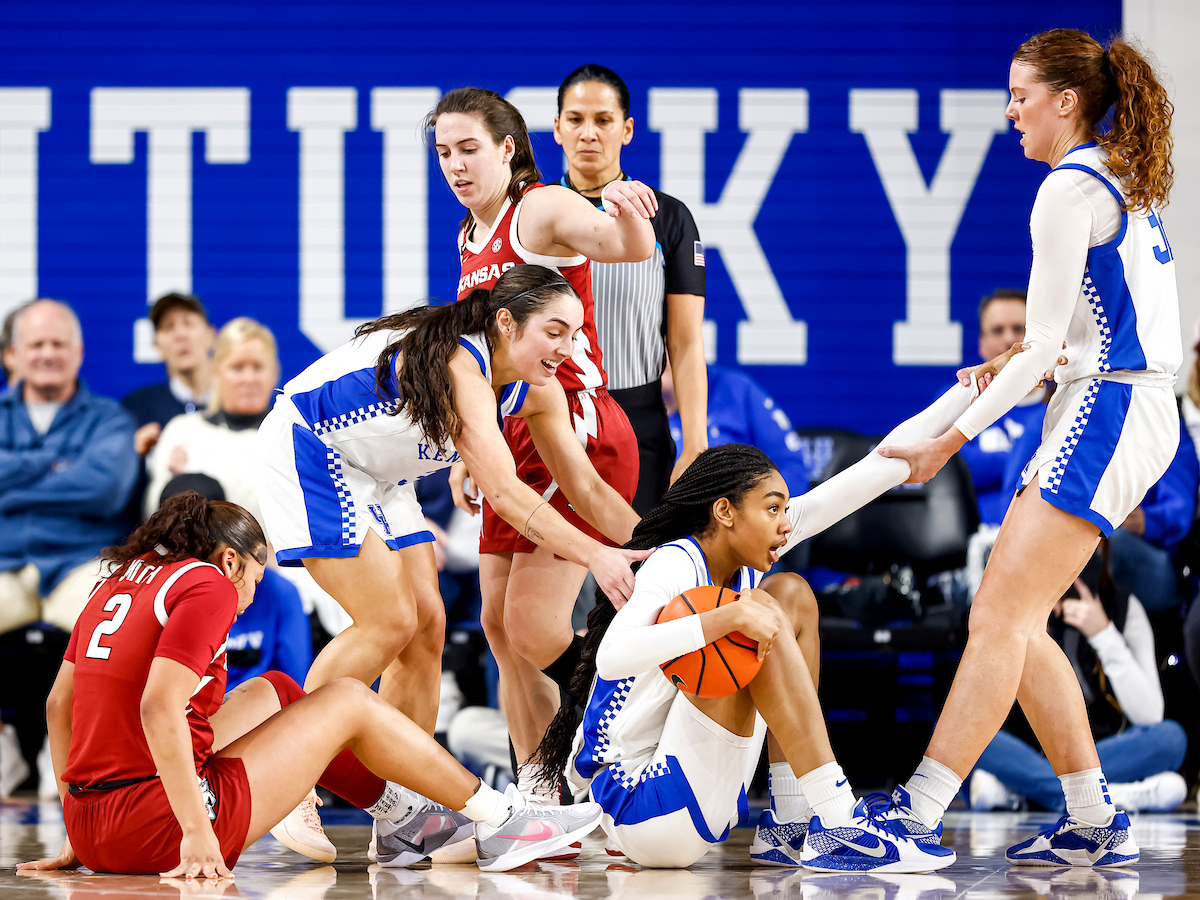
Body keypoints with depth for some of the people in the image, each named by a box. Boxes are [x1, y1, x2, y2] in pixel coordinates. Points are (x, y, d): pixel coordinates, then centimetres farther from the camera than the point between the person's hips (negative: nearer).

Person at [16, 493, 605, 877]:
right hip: (153, 830, -9)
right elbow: (159, 707, -21)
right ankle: (496, 821, 17)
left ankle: (400, 817, 35)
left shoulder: (119, 582, 17)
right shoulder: (207, 585, -7)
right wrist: (197, 833, -21)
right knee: (350, 701, 7)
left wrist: (80, 836, 17)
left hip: (91, 827, 9)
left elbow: (59, 702, 15)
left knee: (273, 691, 27)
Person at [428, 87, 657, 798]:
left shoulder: (544, 209, -9)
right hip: (515, 445, 9)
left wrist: (627, 215, -50)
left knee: (534, 628, -15)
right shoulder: (471, 238, 18)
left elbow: (631, 248, -28)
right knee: (502, 629, 8)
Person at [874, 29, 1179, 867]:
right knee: (1013, 622, 9)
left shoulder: (1072, 187, -11)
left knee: (1001, 617, -15)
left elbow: (1042, 345, -14)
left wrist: (952, 438, -11)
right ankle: (1095, 821, 10)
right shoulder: (1127, 184, 18)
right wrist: (1013, 377, 19)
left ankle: (916, 816, -21)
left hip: (1106, 419, -10)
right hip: (1137, 410, 10)